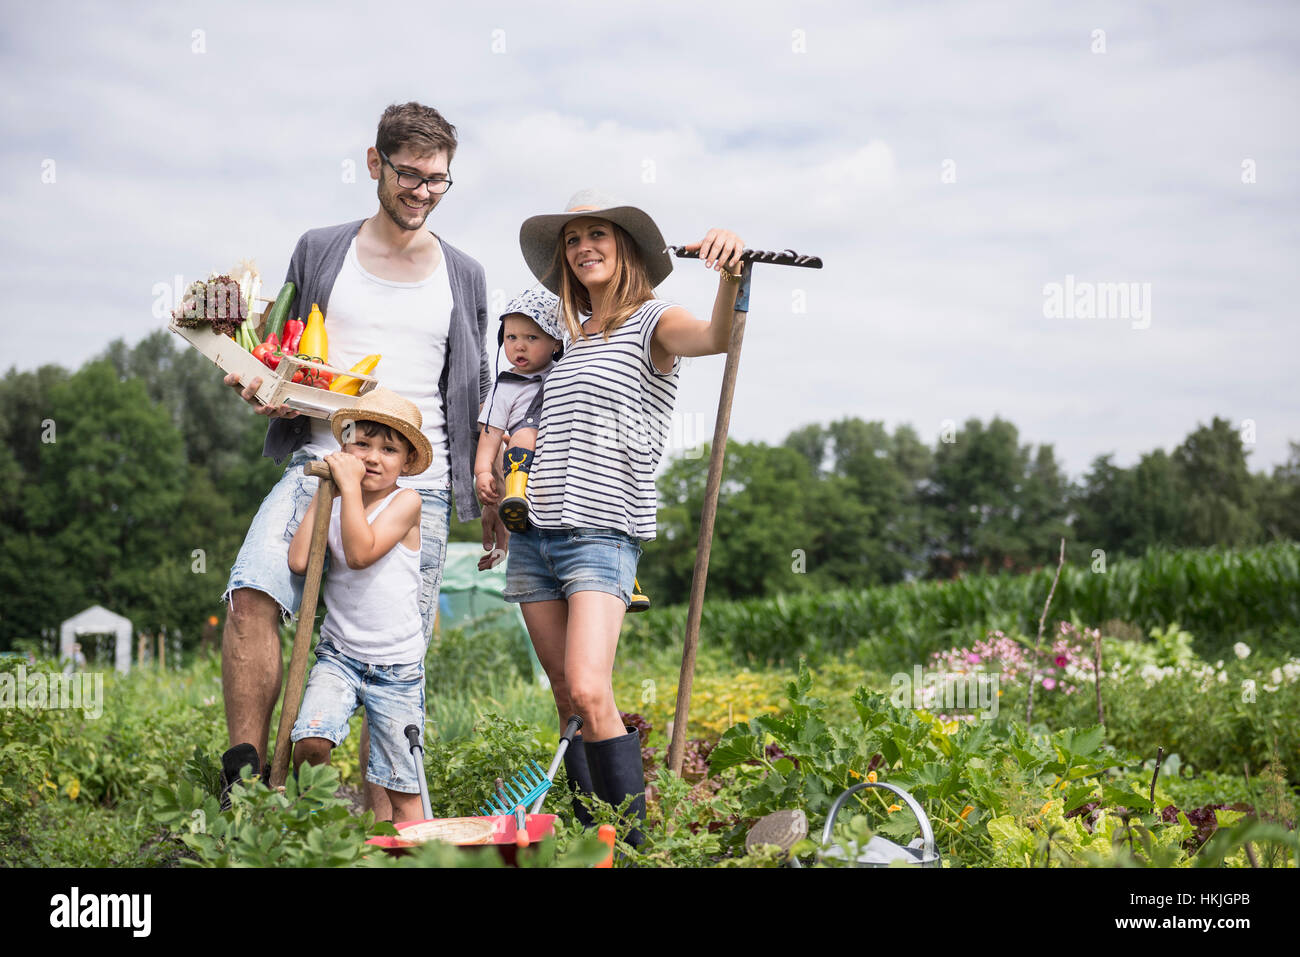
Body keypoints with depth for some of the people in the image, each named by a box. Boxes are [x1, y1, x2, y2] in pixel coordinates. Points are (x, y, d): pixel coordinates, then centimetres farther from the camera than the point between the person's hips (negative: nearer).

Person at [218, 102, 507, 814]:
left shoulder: (463, 276, 15)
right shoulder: (320, 251, 12)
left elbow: (474, 395, 20)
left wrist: (491, 496, 15)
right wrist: (263, 394, -4)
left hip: (415, 488, 1)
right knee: (252, 595, -23)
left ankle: (380, 823, 5)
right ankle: (245, 775, -15)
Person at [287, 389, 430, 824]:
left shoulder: (405, 501, -5)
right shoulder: (334, 504, 8)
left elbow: (361, 553, -20)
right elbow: (299, 560, -8)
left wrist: (349, 484, -18)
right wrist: (323, 490, -1)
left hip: (397, 666, -2)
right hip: (339, 654, 2)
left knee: (402, 785, 1)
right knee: (311, 741, -22)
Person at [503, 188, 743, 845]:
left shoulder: (651, 322, -1)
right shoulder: (574, 333, 20)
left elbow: (715, 338, -24)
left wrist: (729, 274, -43)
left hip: (601, 532, -7)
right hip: (535, 531, 7)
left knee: (590, 693, -20)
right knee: (565, 695, 5)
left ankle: (634, 845, -14)